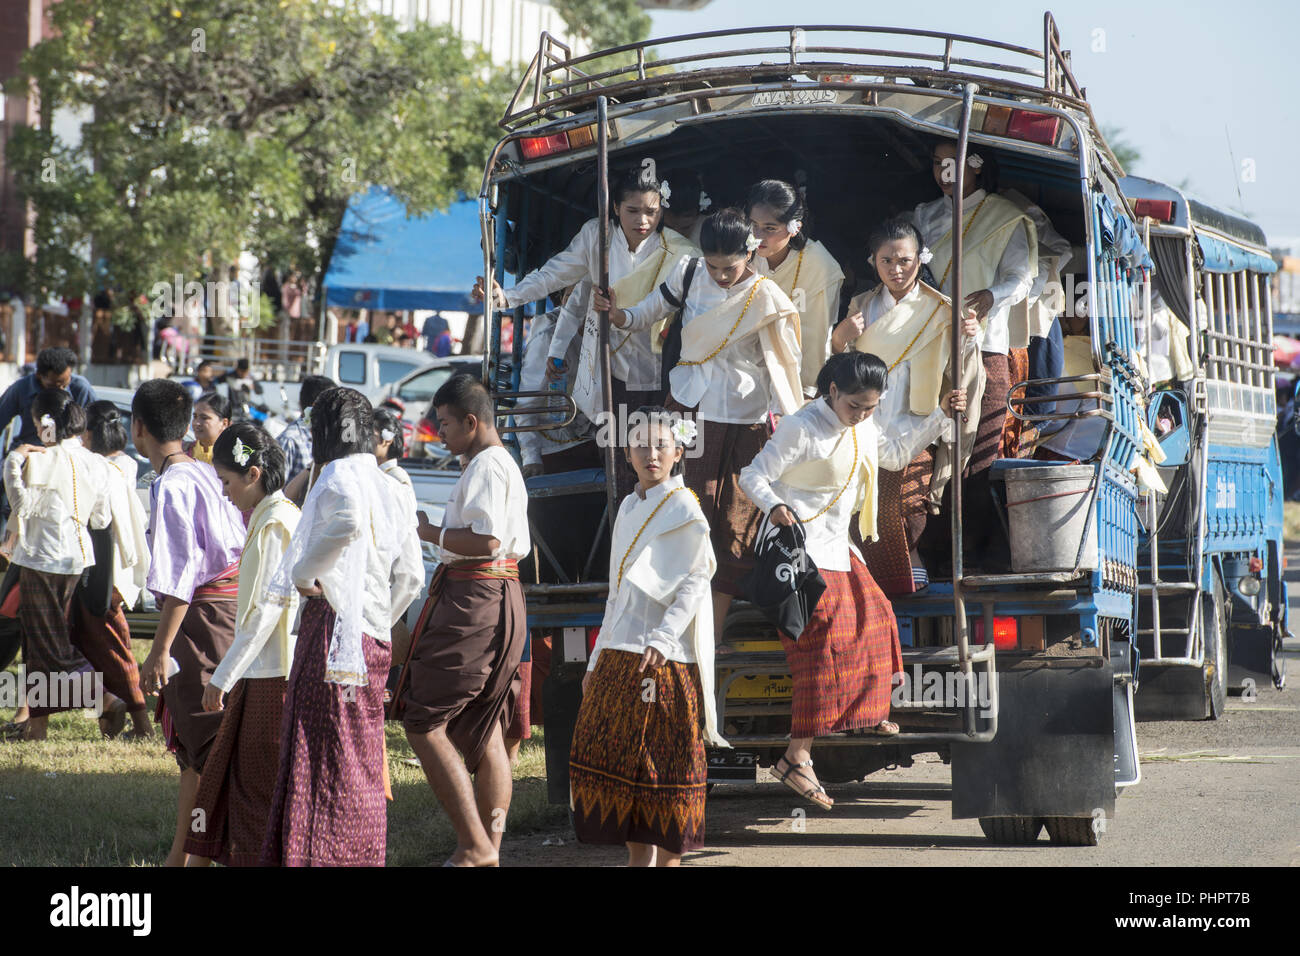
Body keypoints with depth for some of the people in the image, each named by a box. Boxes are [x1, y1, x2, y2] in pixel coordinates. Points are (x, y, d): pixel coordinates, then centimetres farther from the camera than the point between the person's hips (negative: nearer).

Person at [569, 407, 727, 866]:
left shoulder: (684, 510, -6)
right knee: (619, 758, 7)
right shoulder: (629, 508, 16)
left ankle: (667, 859, 2)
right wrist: (598, 661, 18)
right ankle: (638, 857, 15)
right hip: (619, 657, 7)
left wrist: (662, 639, -26)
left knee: (663, 760, -4)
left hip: (664, 660, -7)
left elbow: (693, 586, -13)